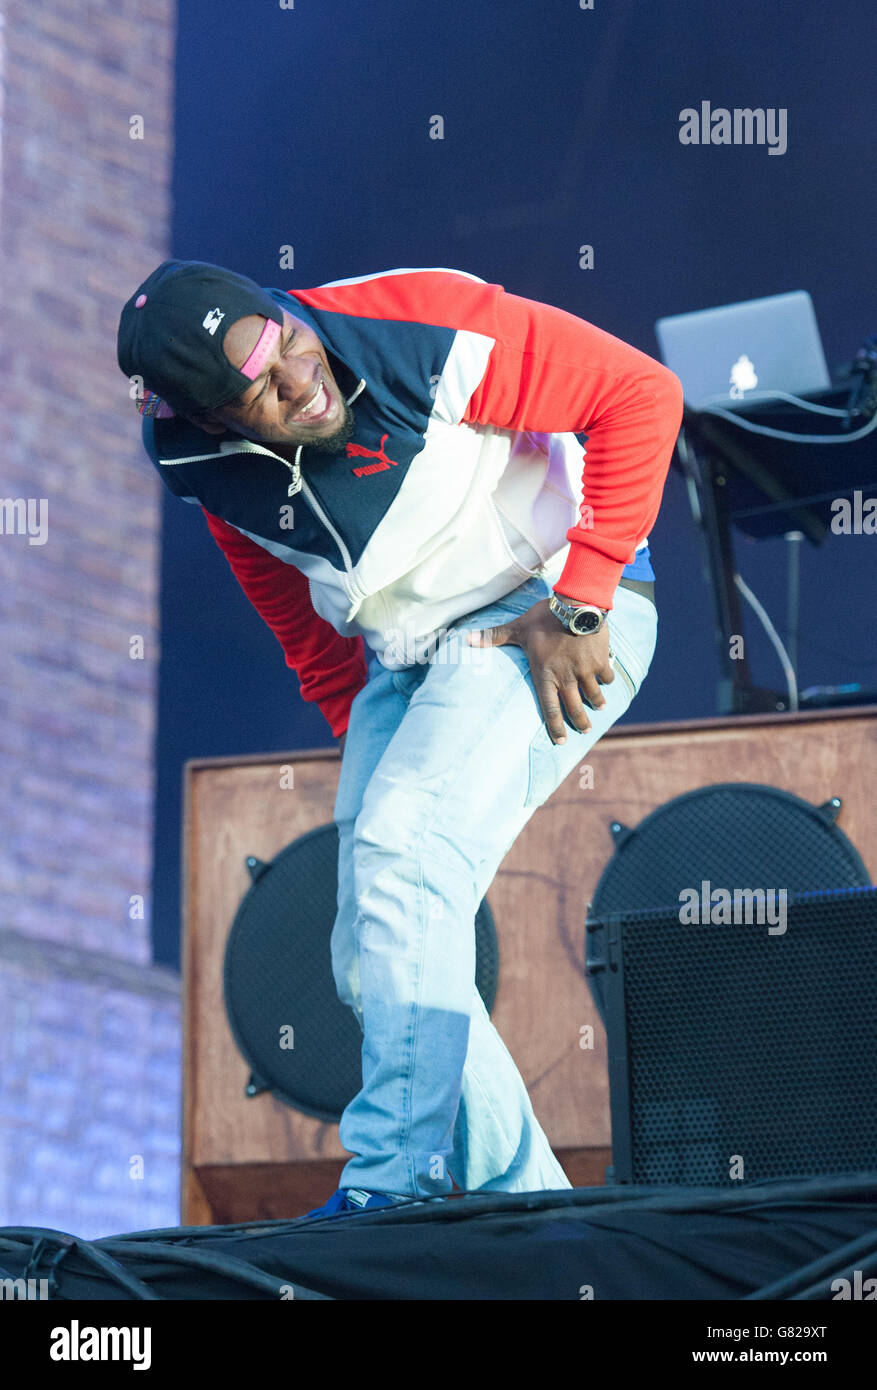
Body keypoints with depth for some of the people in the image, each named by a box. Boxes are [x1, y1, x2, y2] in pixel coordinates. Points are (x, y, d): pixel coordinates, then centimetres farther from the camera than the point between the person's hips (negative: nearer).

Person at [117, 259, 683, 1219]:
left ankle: (395, 1182, -26)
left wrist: (576, 607, -22)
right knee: (373, 963, 1)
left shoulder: (425, 330, -25)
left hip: (561, 622, -7)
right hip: (406, 661, 7)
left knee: (406, 854, -26)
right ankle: (523, 1199, 9)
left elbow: (639, 395, -20)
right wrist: (365, 737, 8)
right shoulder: (208, 467, -7)